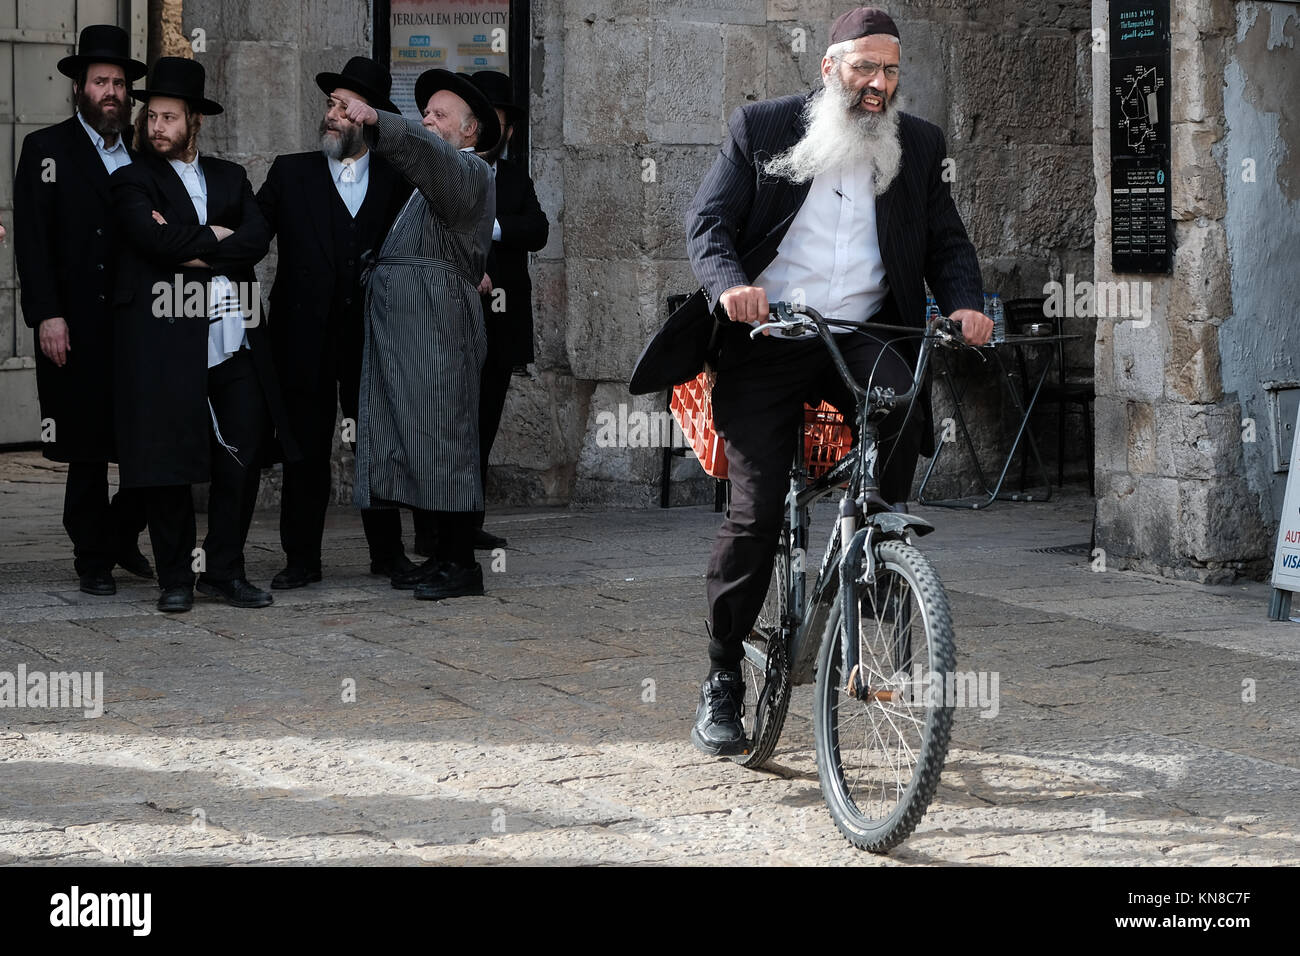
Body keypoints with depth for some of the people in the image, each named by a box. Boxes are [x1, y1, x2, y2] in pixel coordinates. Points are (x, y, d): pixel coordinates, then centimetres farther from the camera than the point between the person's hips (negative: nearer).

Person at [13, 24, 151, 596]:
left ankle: (121, 532, 21)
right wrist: (46, 314, -12)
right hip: (76, 329, -3)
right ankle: (93, 557, 14)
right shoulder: (46, 149, 3)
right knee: (87, 448, 2)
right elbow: (31, 241, -3)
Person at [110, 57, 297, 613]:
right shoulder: (133, 182, 5)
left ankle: (225, 570, 13)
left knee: (242, 457, 2)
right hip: (165, 342, -4)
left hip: (234, 340, 4)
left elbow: (258, 238, 0)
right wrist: (216, 238, -4)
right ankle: (175, 579, 10)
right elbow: (159, 241, -13)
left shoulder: (229, 177, 17)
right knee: (168, 463, -1)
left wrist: (195, 252, -10)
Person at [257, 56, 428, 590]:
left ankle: (388, 552, 17)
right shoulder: (290, 173, 6)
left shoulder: (396, 180, 7)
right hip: (306, 339, 0)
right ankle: (301, 558, 11)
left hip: (371, 340, 0)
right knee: (306, 450, 4)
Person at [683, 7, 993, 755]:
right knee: (756, 513, -8)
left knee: (902, 407, -33)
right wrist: (730, 284, -23)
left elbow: (946, 240, 12)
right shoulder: (762, 129, 5)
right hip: (767, 338, -2)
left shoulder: (919, 145, 12)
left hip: (862, 334, 2)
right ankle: (723, 681, 6)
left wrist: (964, 302, -10)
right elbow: (707, 222, -2)